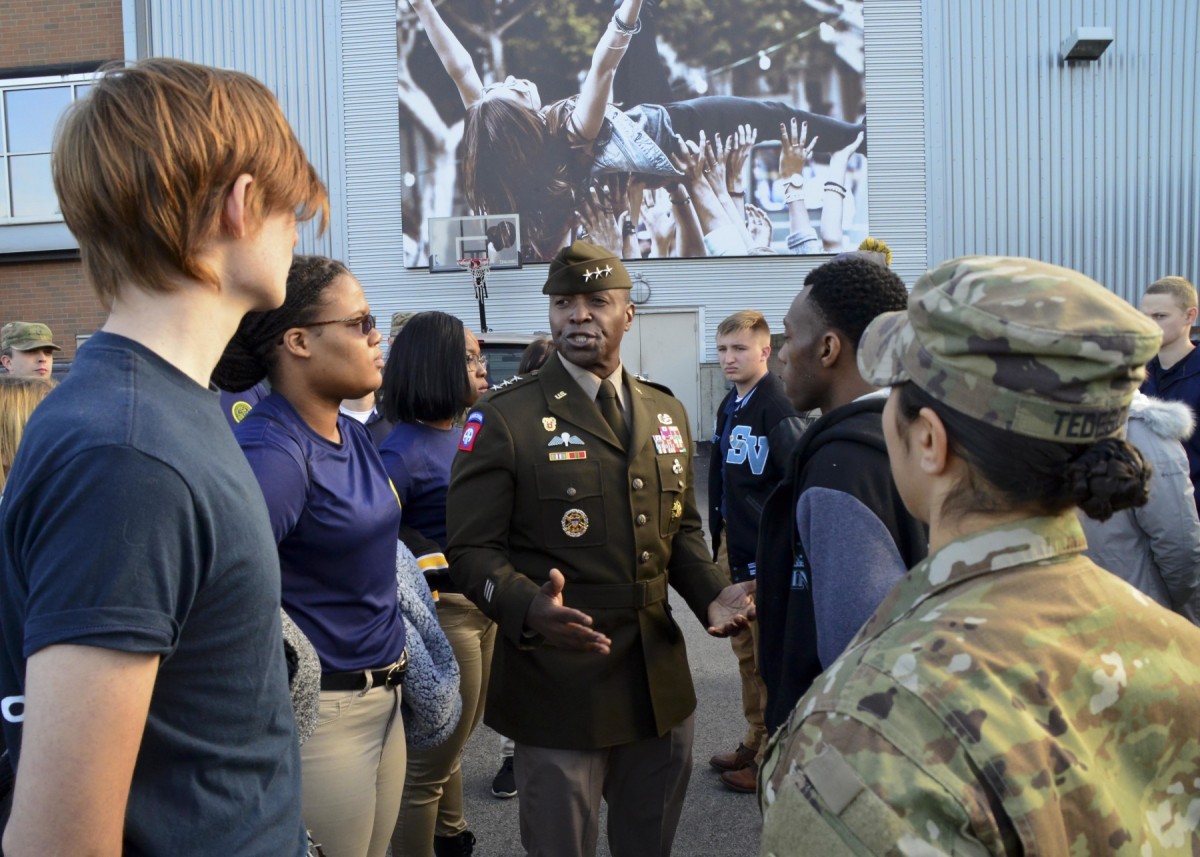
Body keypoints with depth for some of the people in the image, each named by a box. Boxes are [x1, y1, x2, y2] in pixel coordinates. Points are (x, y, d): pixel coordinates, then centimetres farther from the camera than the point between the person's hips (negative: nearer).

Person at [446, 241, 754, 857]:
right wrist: (529, 608, -30)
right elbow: (472, 548, -11)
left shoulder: (666, 413, 9)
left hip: (663, 683, 5)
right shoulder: (503, 420, -9)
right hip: (560, 685, -5)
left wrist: (711, 592, -3)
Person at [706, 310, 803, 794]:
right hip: (734, 549, 9)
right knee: (745, 651, 19)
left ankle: (773, 757, 19)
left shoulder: (776, 407, -17)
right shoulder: (729, 406, 11)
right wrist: (720, 540, 17)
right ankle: (754, 742, 34)